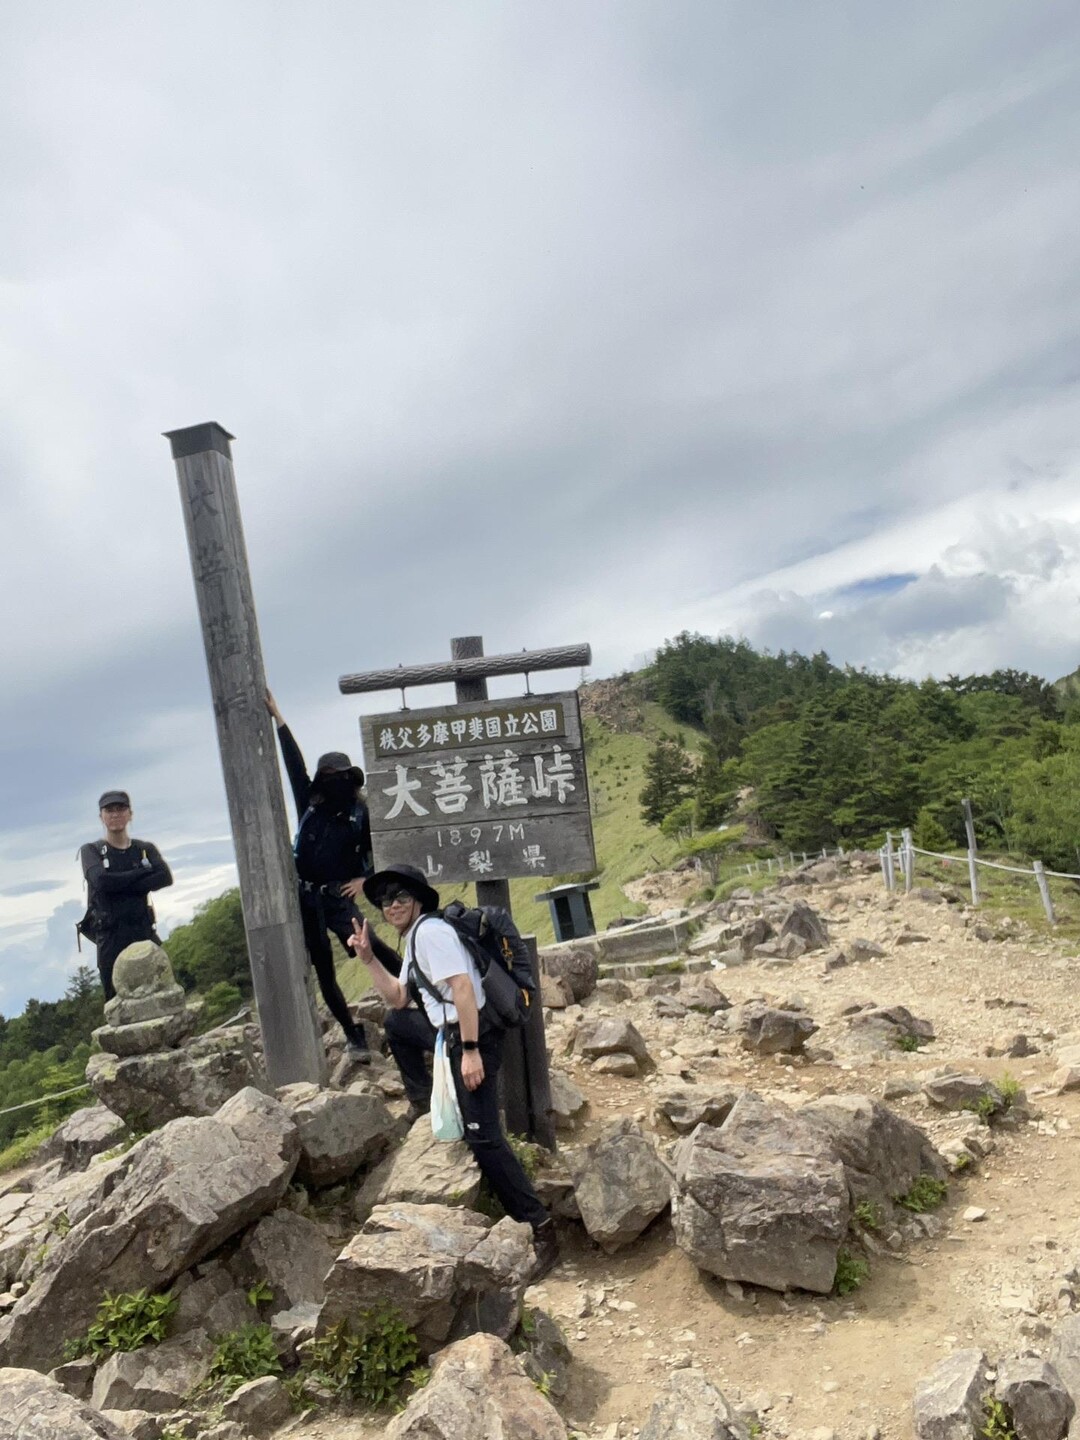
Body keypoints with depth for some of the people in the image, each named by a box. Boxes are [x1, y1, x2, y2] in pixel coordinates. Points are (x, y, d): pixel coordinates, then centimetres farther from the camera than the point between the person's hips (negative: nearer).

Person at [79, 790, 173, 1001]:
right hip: (111, 938, -2)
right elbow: (102, 881, -12)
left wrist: (121, 886, -12)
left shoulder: (145, 849, 14)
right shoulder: (91, 851, 8)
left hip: (145, 933, 2)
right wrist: (142, 872, -4)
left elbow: (165, 877, -6)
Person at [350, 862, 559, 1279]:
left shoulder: (431, 931, -13)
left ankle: (539, 1227, -7)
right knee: (395, 1023, 25)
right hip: (448, 1032, 10)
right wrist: (369, 958, 14)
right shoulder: (413, 939, 18)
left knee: (483, 1138, -11)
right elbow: (398, 999, 23)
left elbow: (462, 987, -23)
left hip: (472, 1035, -10)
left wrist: (470, 1051, -26)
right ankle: (424, 1102, 30)